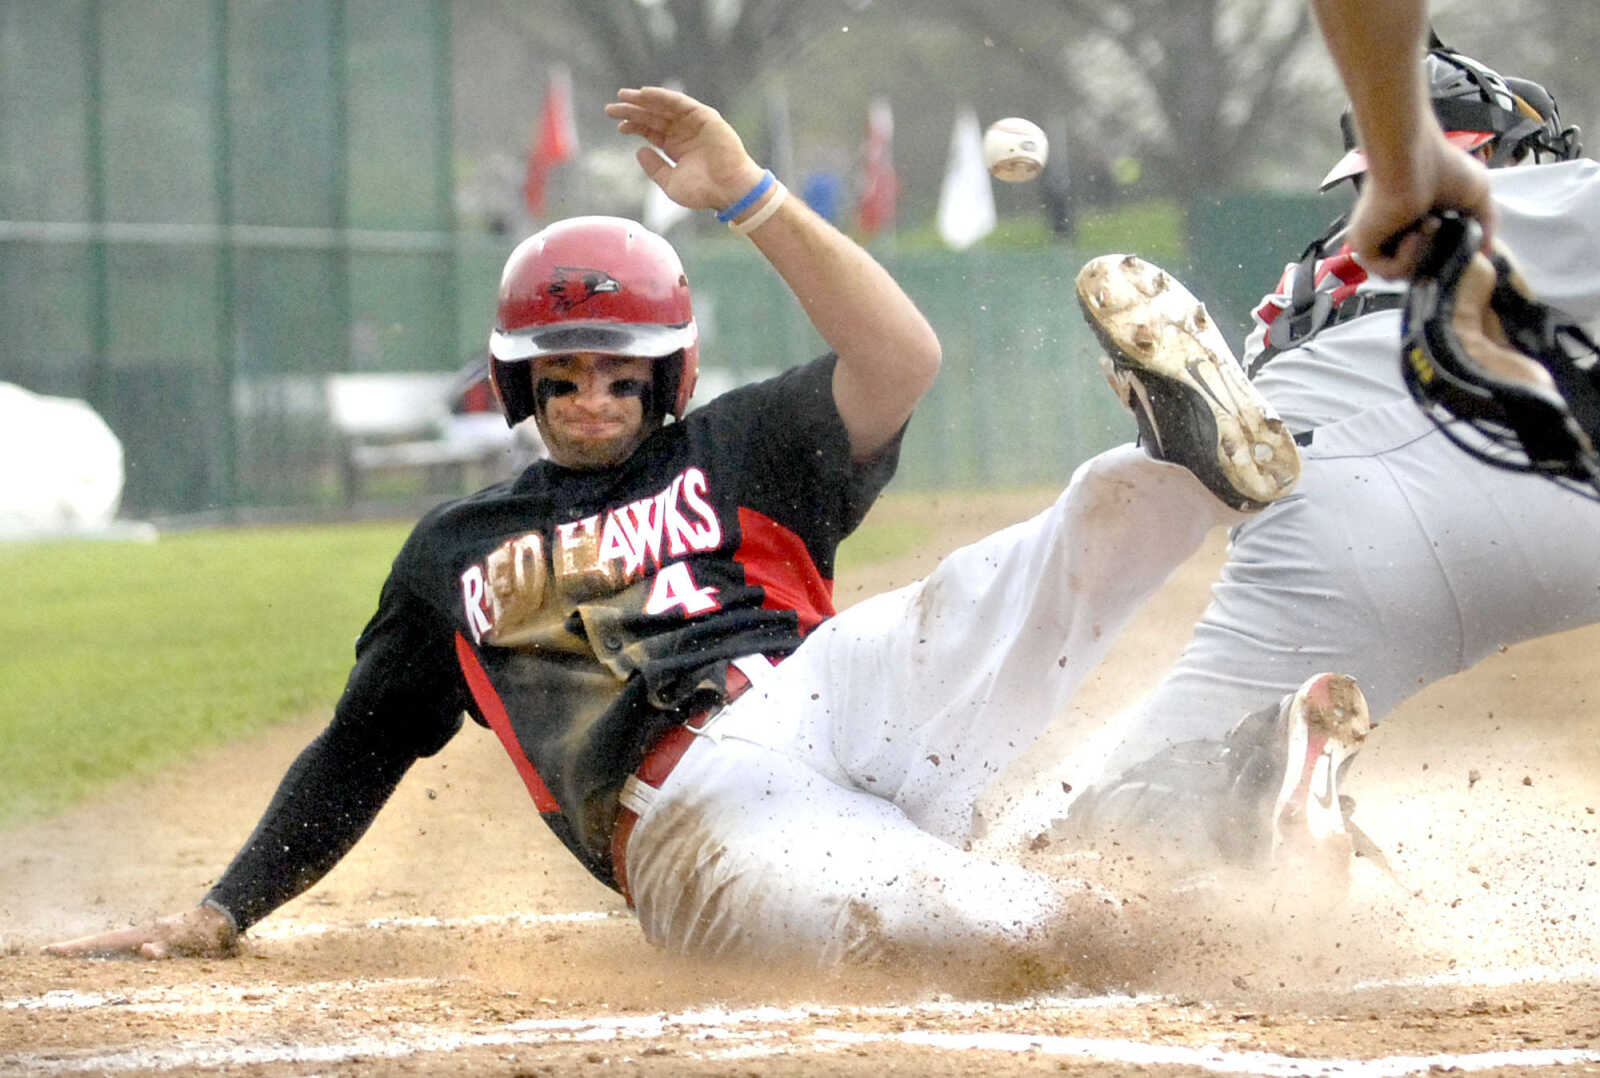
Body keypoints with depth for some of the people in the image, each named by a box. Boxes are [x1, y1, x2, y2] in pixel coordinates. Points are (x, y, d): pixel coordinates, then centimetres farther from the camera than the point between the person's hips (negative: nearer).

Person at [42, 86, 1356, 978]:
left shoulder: (732, 454, 24)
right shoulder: (455, 554, 30)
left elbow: (900, 362, 7)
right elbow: (361, 748, 35)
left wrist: (750, 198, 2)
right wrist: (218, 916, 30)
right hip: (690, 821, -2)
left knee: (1107, 519, -28)